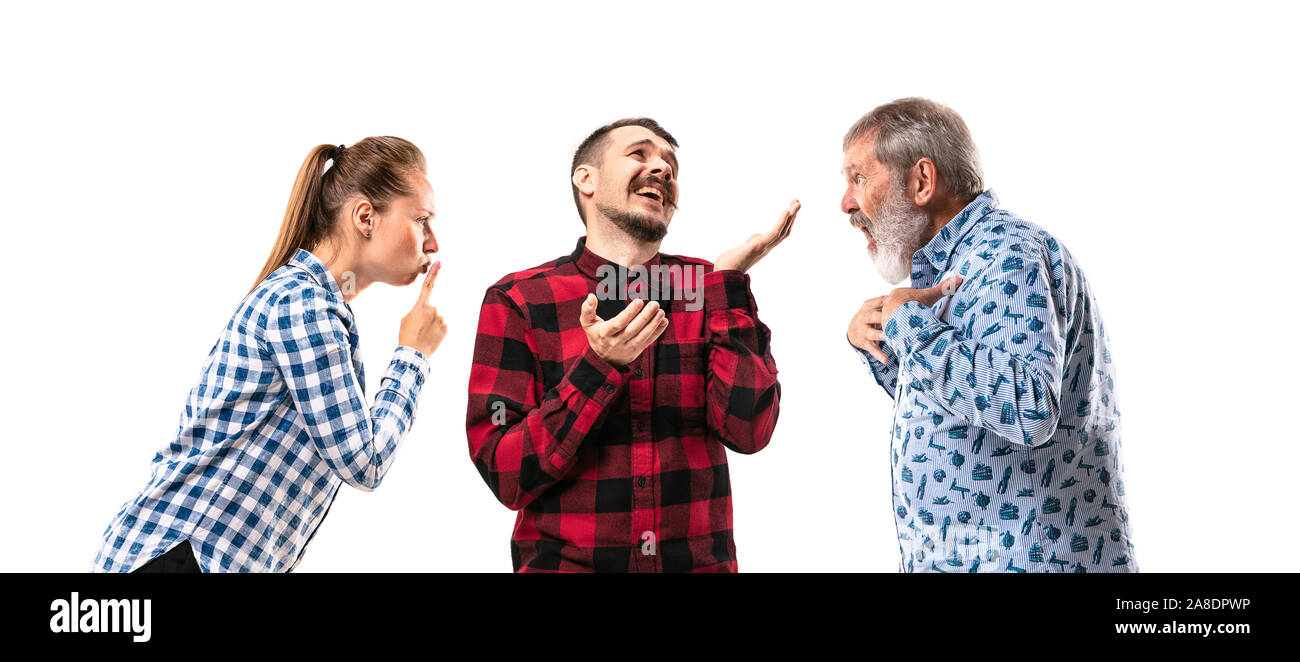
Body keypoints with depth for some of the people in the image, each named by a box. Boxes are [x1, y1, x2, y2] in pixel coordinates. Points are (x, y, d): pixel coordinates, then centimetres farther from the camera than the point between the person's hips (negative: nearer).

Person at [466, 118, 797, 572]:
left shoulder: (707, 287, 0)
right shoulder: (517, 302, -6)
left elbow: (747, 431, -12)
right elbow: (507, 478, -13)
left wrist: (730, 280, -15)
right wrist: (600, 367, -23)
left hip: (700, 560, 2)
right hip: (565, 560, -2)